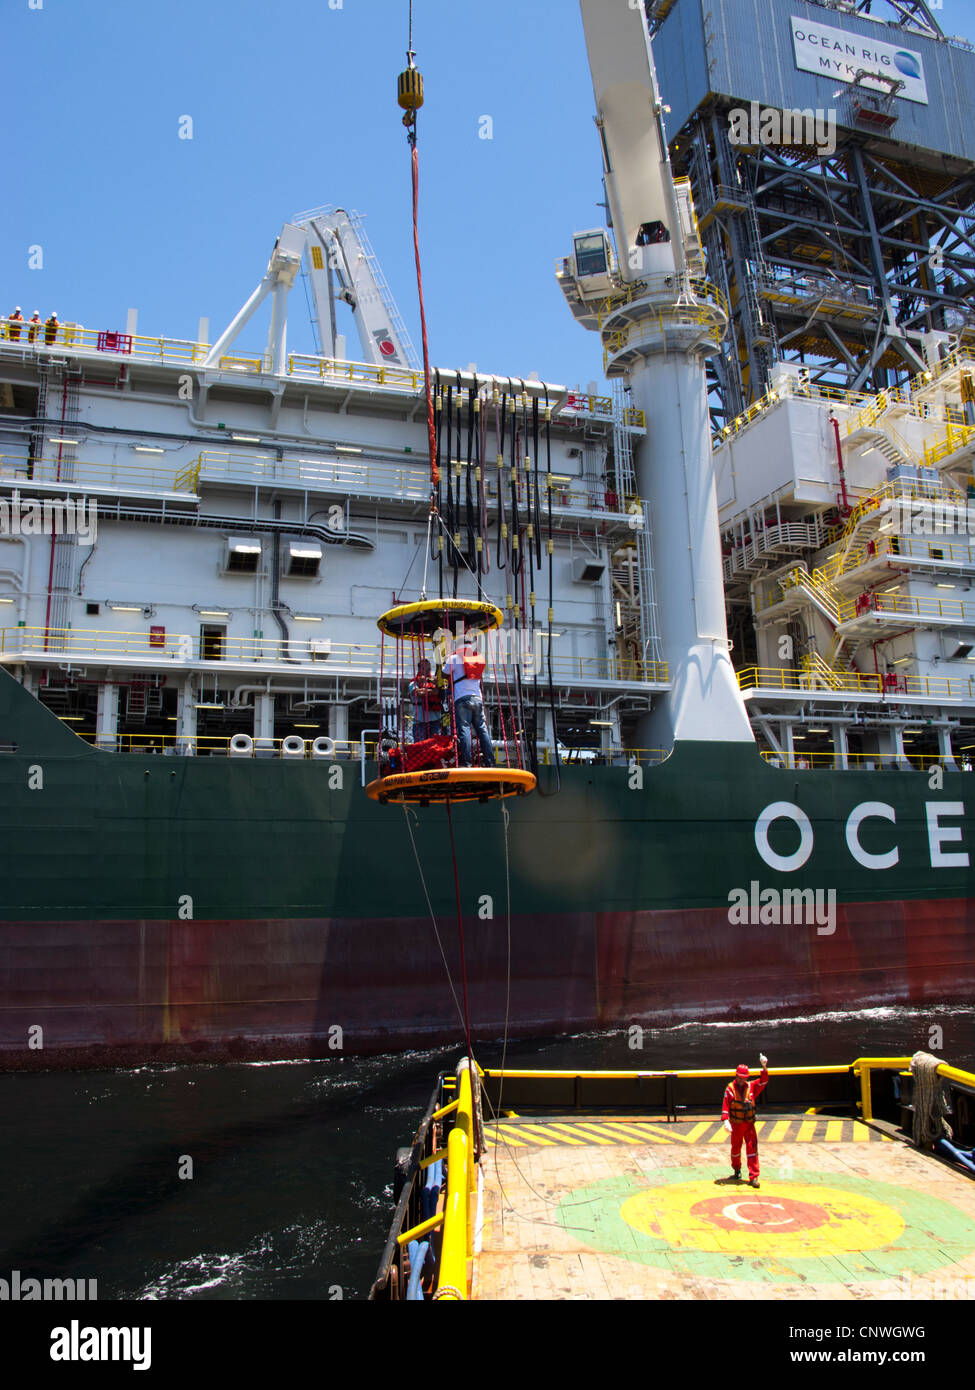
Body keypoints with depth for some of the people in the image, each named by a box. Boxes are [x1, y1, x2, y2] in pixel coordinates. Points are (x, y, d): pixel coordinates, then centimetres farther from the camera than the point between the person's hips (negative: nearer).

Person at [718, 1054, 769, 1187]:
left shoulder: (751, 1086, 3)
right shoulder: (730, 1088, -5)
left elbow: (763, 1081, -8)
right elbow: (725, 1105, -10)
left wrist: (764, 1067, -22)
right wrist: (726, 1121, -19)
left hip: (749, 1123, 1)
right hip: (736, 1124, -1)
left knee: (752, 1148, -6)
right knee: (735, 1148, 12)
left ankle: (753, 1176, -3)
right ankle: (737, 1171, 32)